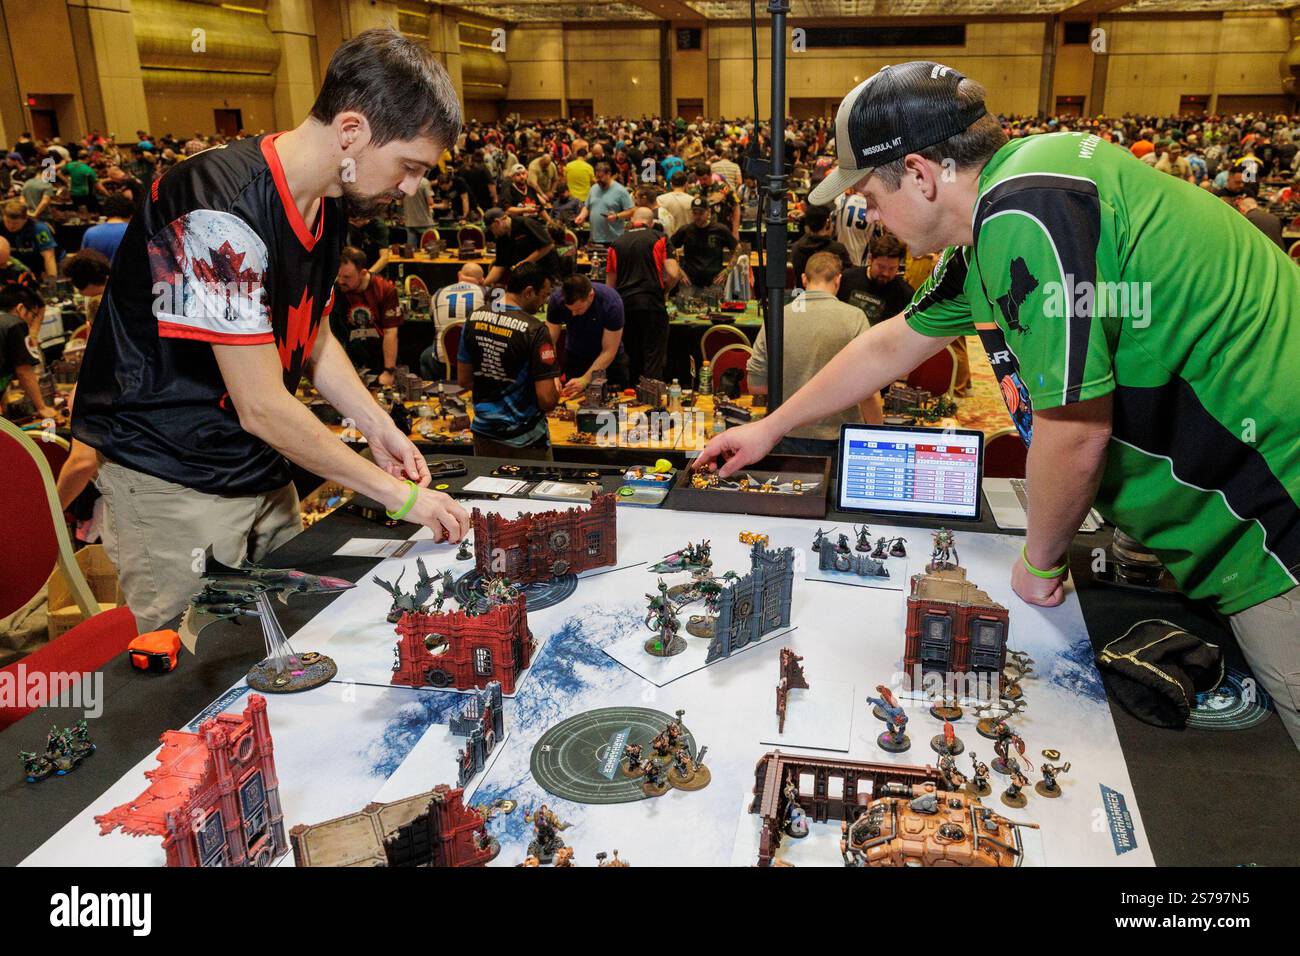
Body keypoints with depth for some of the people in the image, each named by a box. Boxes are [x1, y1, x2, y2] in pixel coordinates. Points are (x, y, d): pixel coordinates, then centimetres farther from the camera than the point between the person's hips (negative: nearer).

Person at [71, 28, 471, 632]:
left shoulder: (329, 205, 2)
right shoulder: (221, 209, -27)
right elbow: (262, 406, -26)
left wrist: (376, 425, -1)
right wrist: (398, 494, -20)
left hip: (262, 469, 8)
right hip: (174, 483, -8)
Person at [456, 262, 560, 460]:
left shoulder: (474, 319, -2)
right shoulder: (534, 330, -20)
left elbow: (463, 380, 7)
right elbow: (547, 399, -20)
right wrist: (557, 391, 1)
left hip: (482, 433, 6)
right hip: (523, 441, -6)